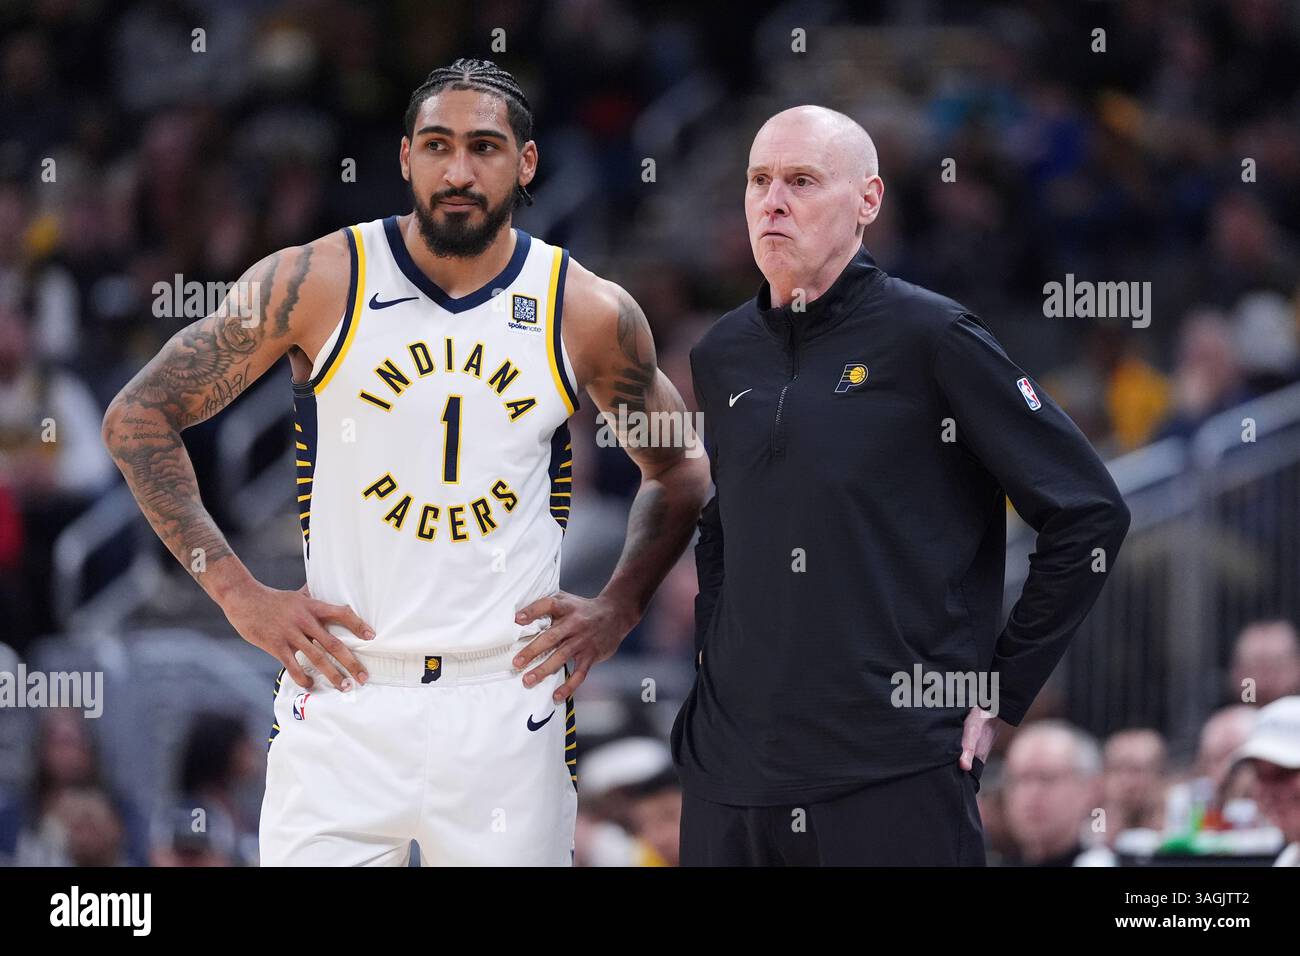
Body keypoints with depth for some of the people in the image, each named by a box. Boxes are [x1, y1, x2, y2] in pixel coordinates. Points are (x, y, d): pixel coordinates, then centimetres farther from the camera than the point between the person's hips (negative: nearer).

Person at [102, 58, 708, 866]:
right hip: (343, 697, -1)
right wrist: (237, 591, -3)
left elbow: (680, 471, 19)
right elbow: (138, 419, 3)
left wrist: (619, 610, 4)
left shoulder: (591, 315, 2)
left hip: (511, 705, 1)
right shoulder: (315, 284, -2)